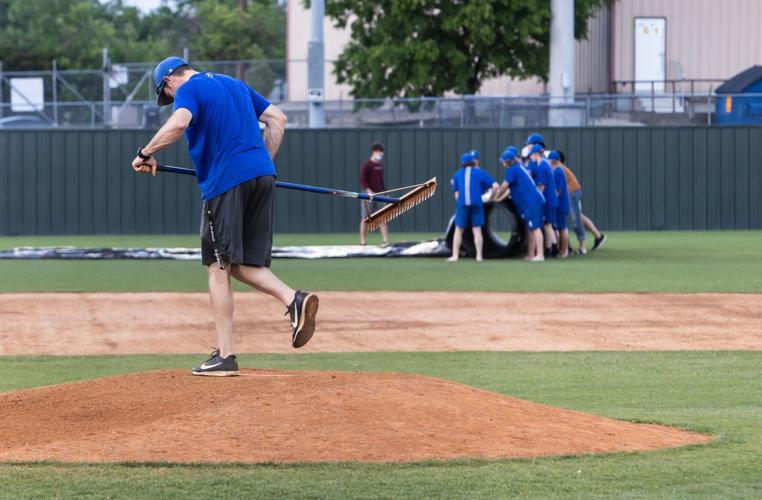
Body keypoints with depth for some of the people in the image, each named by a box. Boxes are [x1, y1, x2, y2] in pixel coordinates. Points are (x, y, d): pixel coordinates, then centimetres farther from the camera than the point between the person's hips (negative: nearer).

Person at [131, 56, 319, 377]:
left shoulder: (188, 89, 1)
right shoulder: (235, 85, 25)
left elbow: (178, 123, -19)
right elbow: (277, 119, 23)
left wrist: (145, 154, -10)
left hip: (225, 180, -7)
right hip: (262, 176, 7)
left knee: (218, 268, -2)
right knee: (243, 264, 12)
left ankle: (225, 356, -5)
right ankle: (294, 299, -15)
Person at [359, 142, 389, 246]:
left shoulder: (380, 165, 14)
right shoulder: (366, 165, -8)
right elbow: (362, 180, -15)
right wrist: (368, 191, -29)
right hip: (368, 195, -6)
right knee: (365, 218, -1)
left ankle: (386, 241, -4)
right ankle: (362, 241, 3)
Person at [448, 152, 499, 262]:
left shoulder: (457, 174, 19)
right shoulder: (480, 172, 15)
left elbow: (456, 194, 14)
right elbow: (495, 186, 5)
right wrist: (492, 198, 19)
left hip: (462, 203, 0)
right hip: (476, 203, 0)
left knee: (458, 229, 8)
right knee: (477, 229, 5)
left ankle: (455, 255, 2)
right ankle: (479, 256, -1)